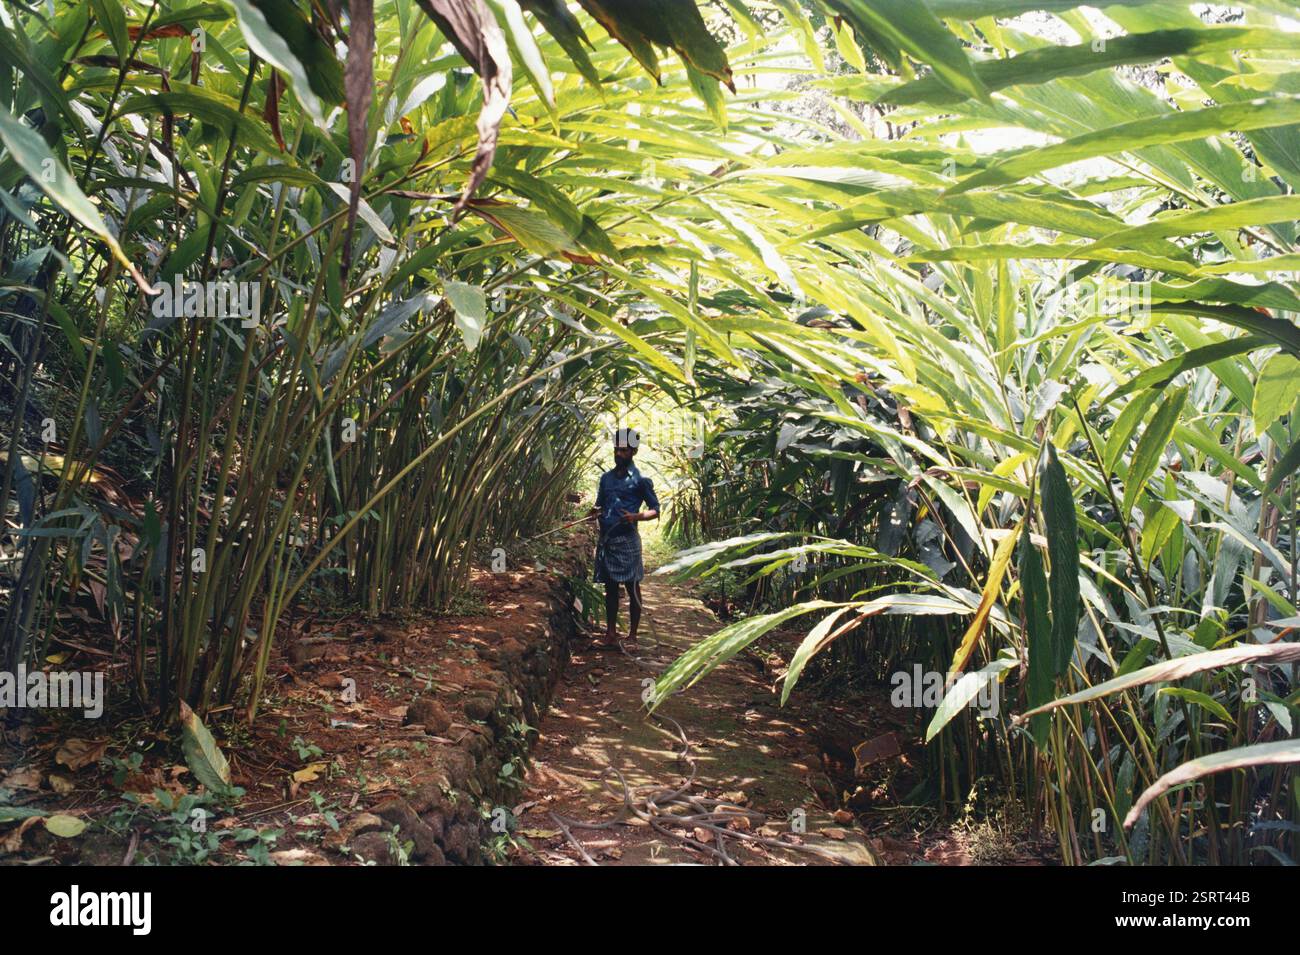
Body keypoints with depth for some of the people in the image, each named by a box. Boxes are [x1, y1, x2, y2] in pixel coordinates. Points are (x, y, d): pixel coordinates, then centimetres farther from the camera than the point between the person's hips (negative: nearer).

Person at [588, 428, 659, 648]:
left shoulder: (640, 480, -2)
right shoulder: (606, 478, 14)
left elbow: (655, 510, -2)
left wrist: (636, 517, -20)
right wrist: (594, 513, 0)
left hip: (627, 541, -5)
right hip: (605, 539, 6)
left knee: (632, 588, 0)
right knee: (610, 588, 10)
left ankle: (632, 635, 7)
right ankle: (610, 633, 16)